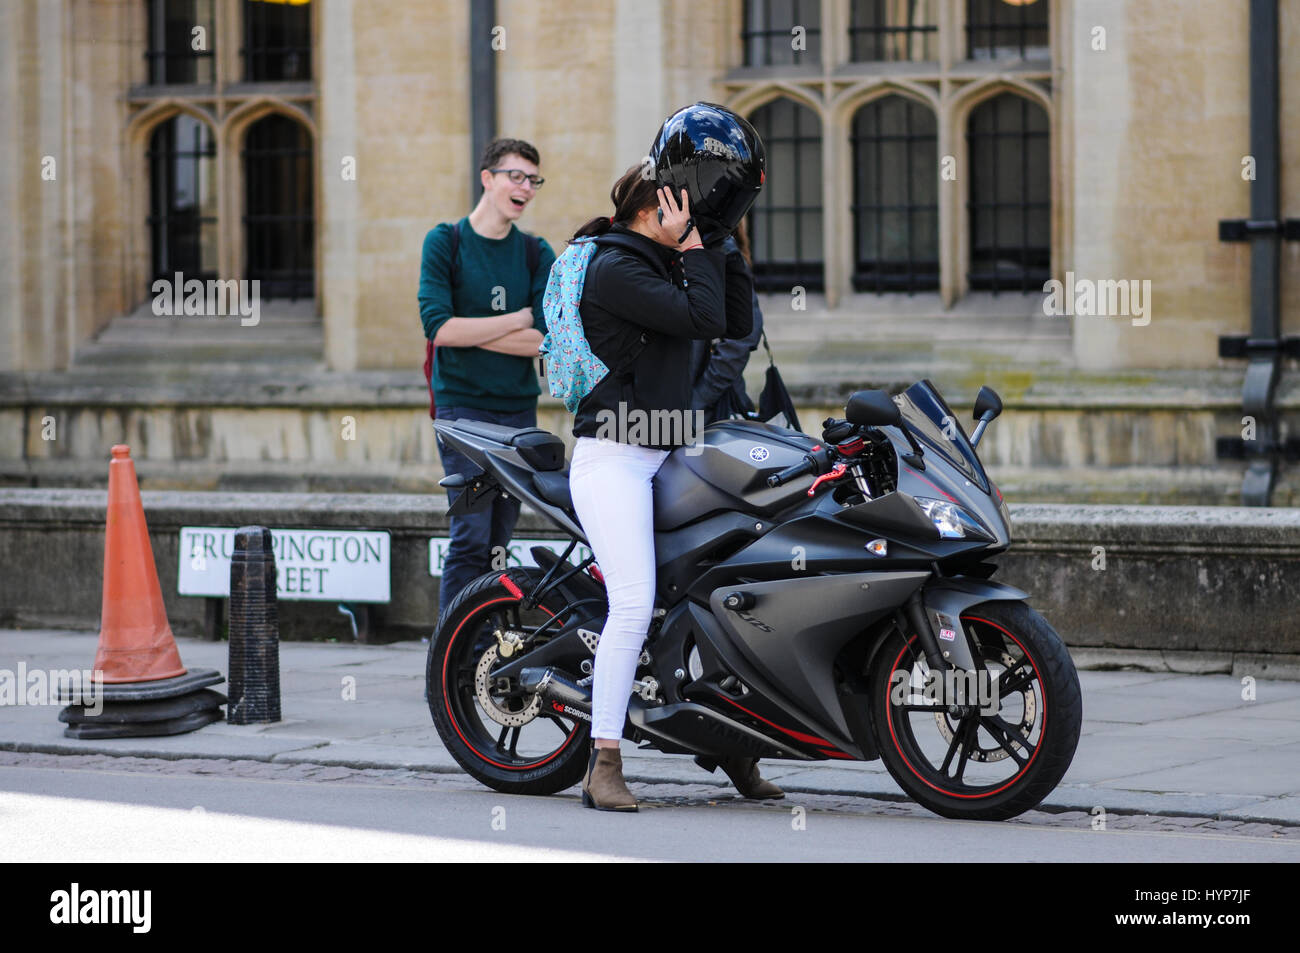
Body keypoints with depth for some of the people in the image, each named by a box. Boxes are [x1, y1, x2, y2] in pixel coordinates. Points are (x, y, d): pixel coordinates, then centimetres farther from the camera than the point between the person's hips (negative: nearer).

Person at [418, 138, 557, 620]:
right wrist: (516, 320, -6)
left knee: (499, 540, 5)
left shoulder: (536, 254, 10)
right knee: (472, 536, -13)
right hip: (463, 404, -4)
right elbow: (439, 326, -13)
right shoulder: (445, 242, 0)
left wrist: (472, 333, -8)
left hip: (520, 408, 4)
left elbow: (545, 341, -2)